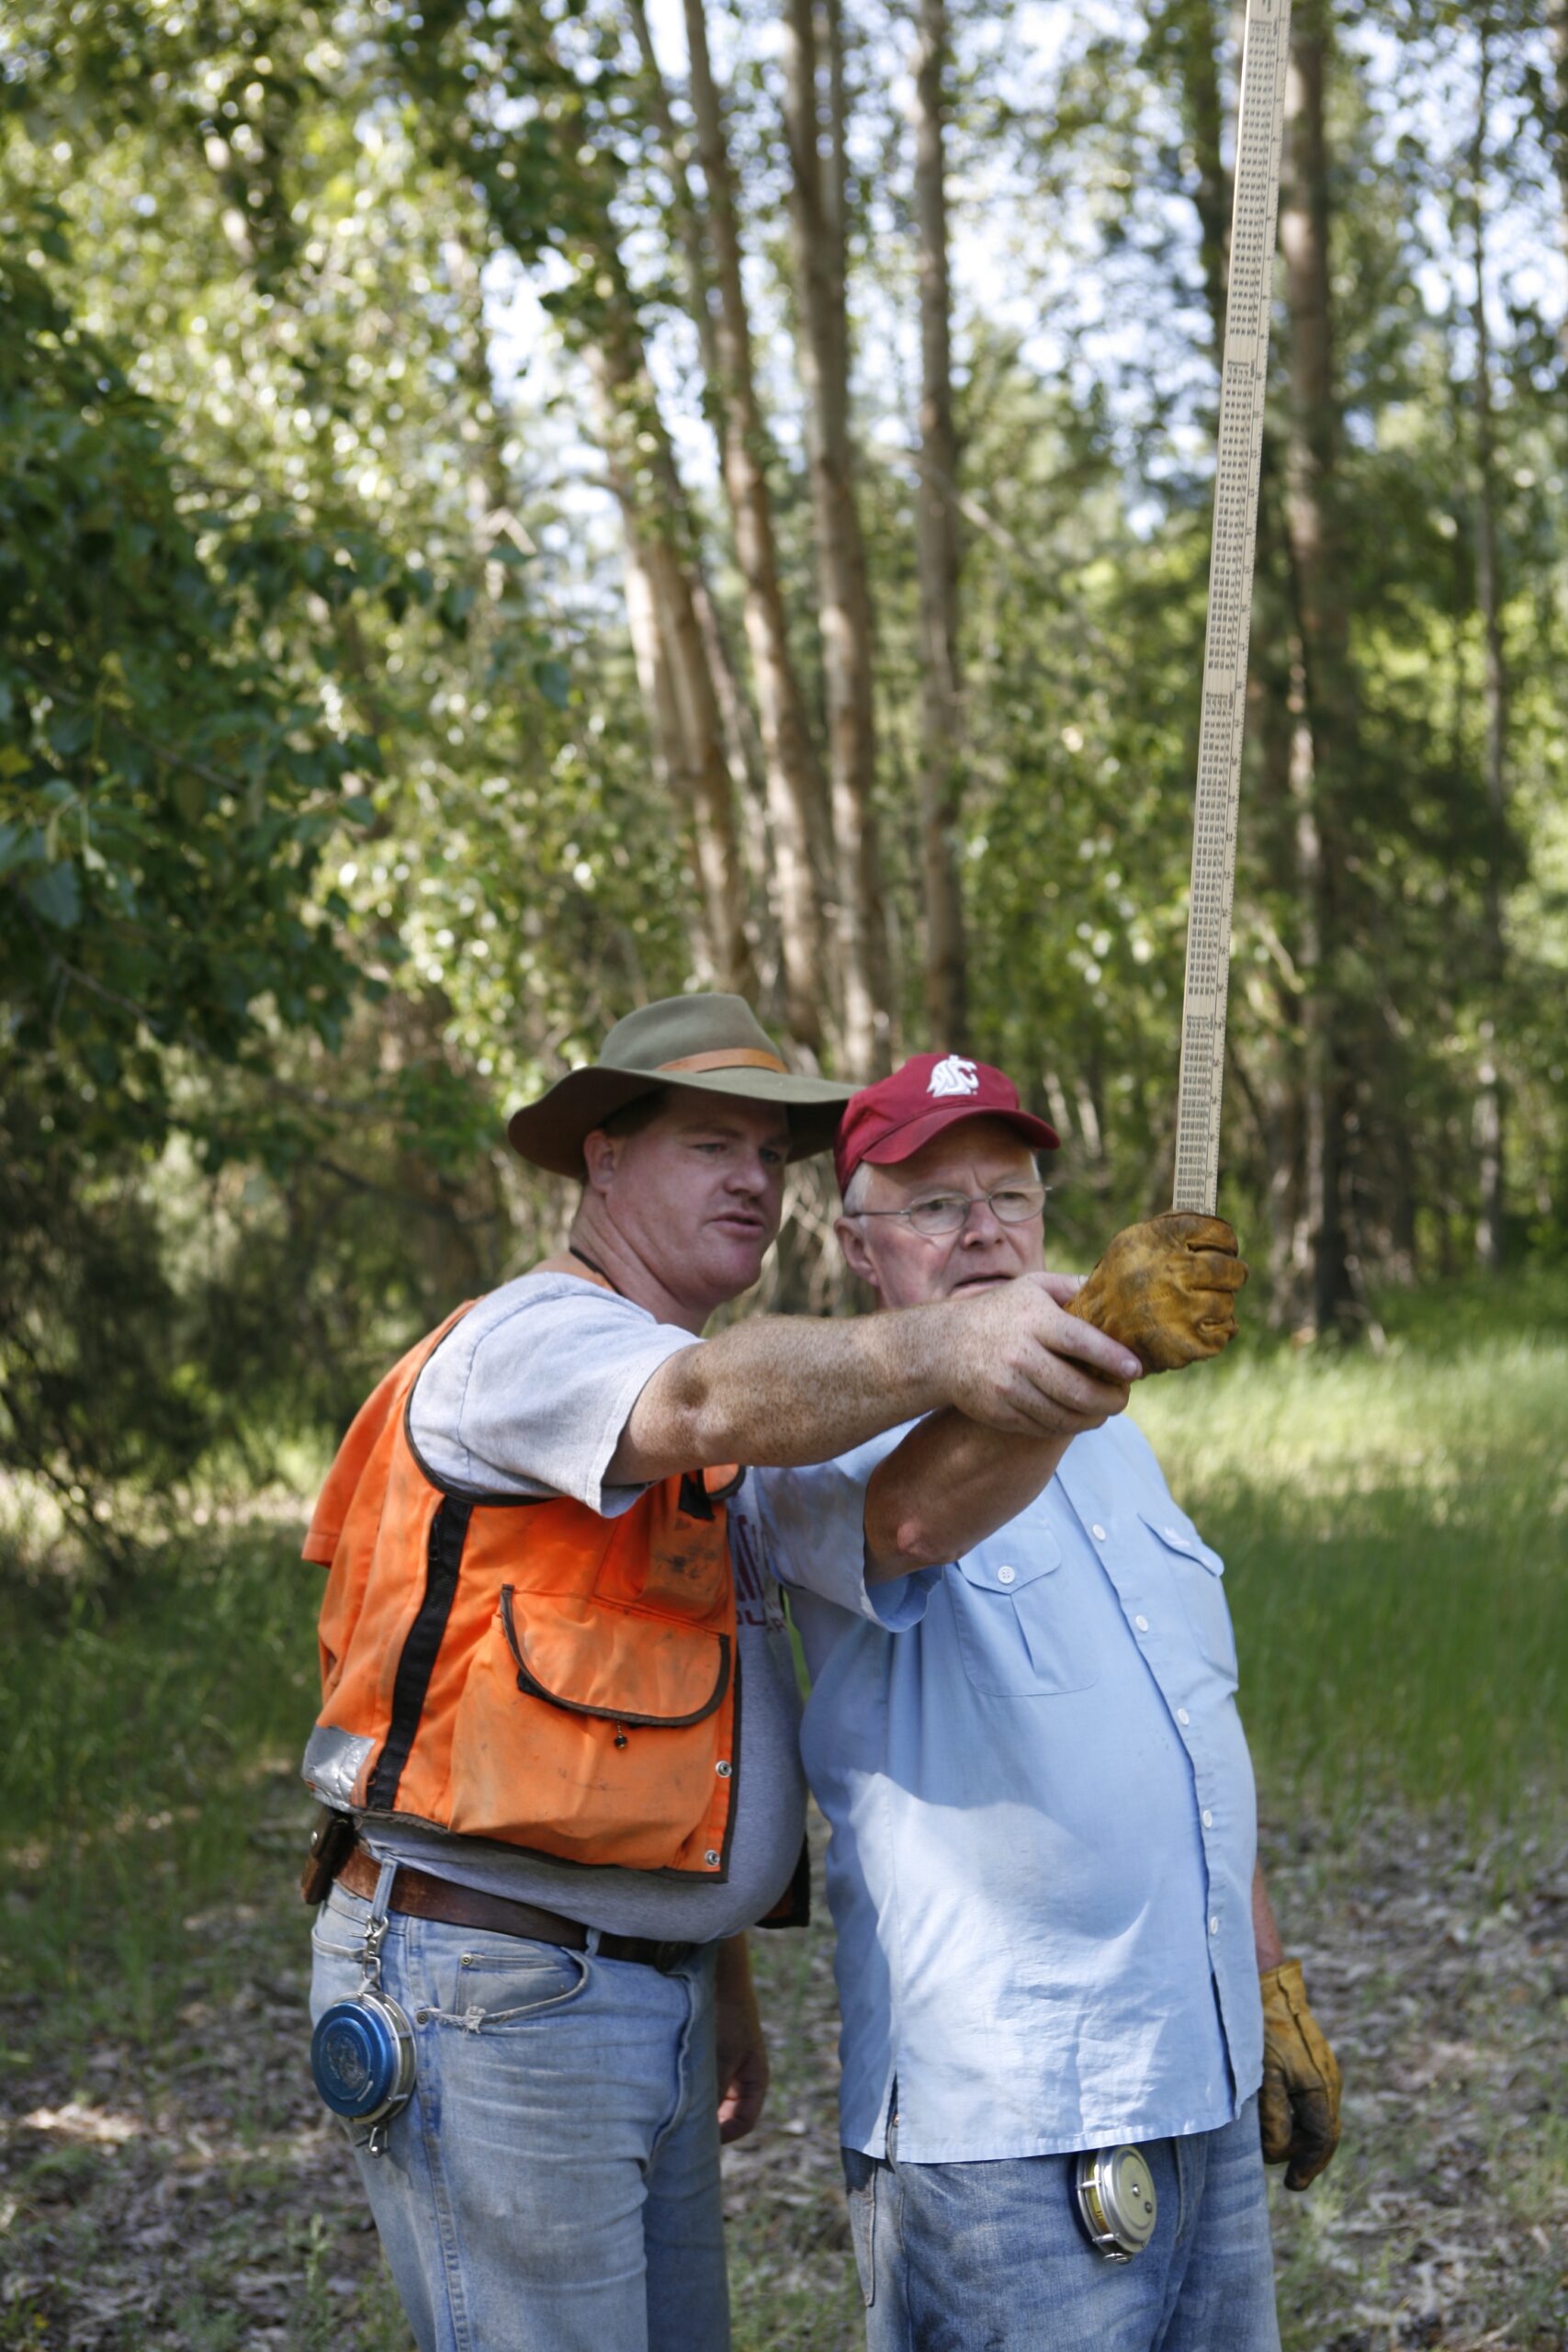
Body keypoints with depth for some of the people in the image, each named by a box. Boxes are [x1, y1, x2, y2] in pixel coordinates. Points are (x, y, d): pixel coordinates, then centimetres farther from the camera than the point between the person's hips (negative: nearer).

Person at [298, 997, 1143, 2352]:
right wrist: (934, 1350, -53)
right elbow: (715, 1399, -36)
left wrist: (721, 1979, 22)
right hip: (489, 1986, -9)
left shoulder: (685, 1435, 19)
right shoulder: (532, 1339, -12)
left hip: (648, 1991, 10)